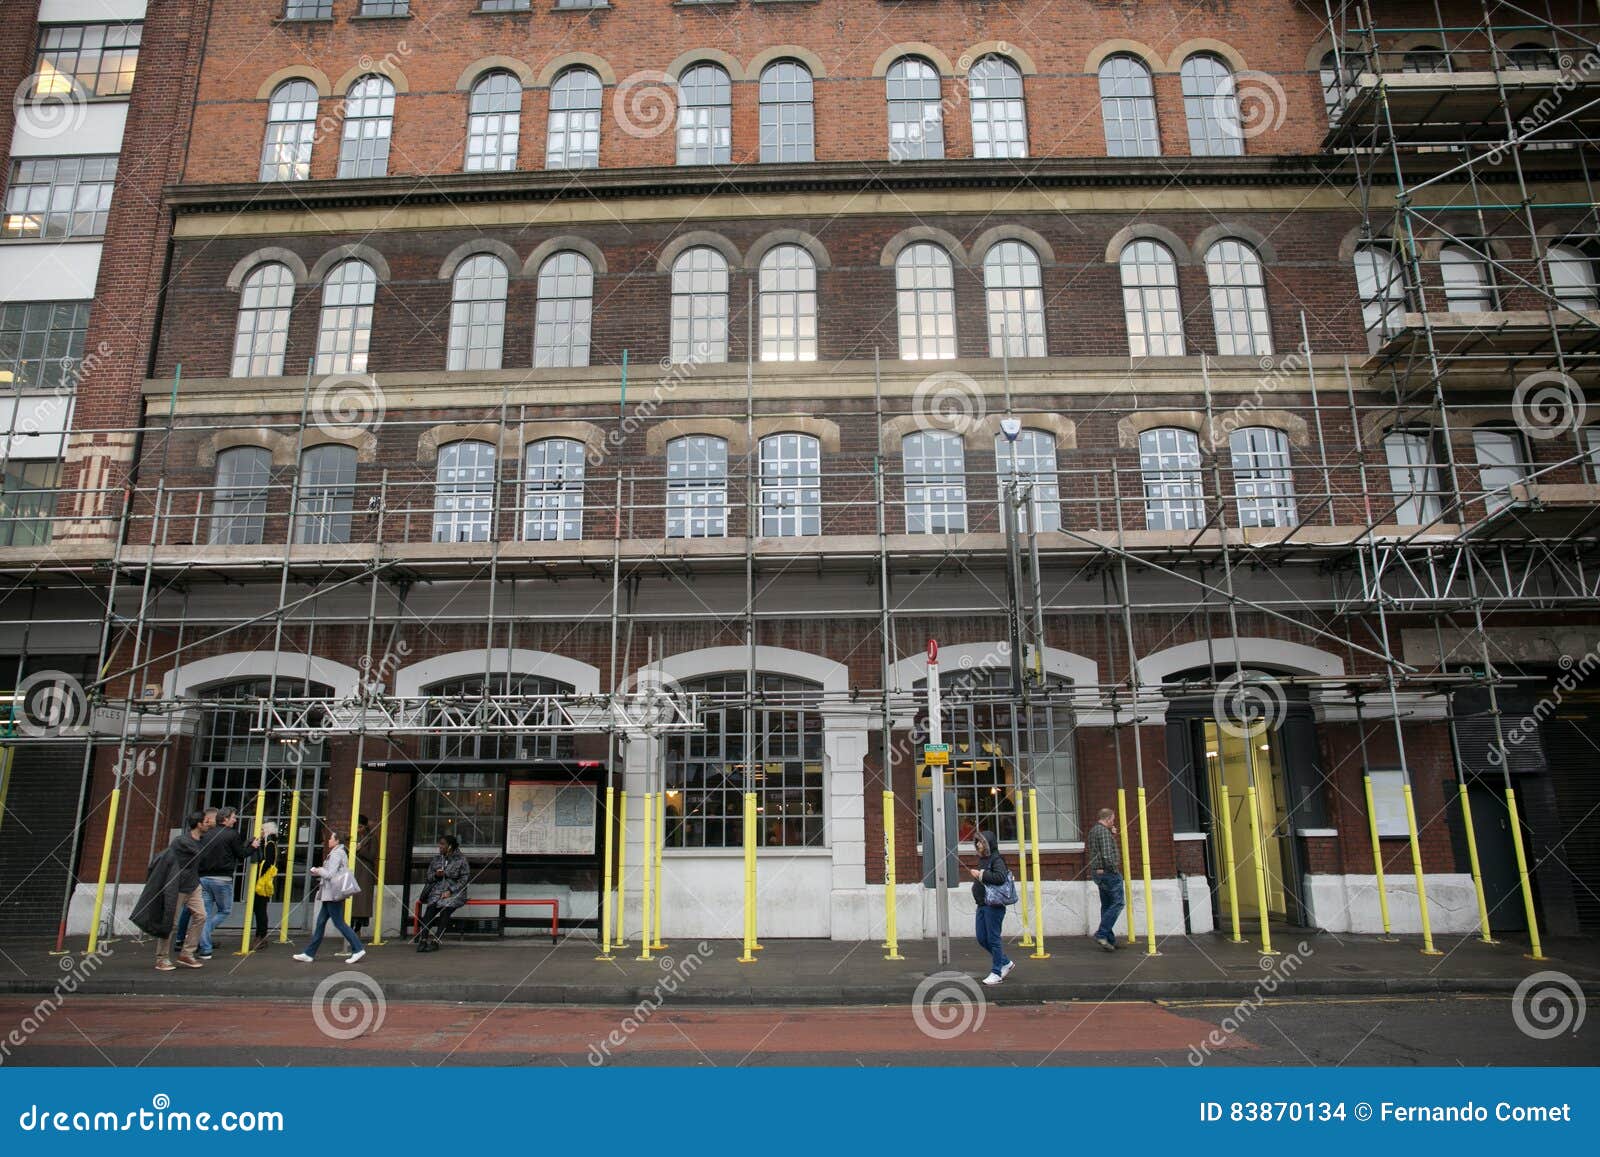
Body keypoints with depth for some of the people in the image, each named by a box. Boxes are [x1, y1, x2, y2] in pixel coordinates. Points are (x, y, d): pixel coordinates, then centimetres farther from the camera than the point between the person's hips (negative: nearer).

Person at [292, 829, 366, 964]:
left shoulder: (336, 854, -15)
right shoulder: (339, 853, 17)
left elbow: (329, 874, -20)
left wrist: (318, 871, -2)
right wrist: (319, 872, 9)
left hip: (333, 894, -10)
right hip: (331, 894, 10)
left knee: (339, 923, -7)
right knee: (321, 922, 11)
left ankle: (358, 949, -5)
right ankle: (309, 954, 16)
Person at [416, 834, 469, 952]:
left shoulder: (461, 859, 3)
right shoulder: (436, 859, 17)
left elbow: (464, 878, -3)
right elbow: (429, 877, 18)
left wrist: (450, 891, -13)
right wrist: (436, 875, -6)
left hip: (454, 891, -3)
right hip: (437, 890, 3)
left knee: (446, 908, -31)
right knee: (431, 907, -27)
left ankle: (436, 941, -34)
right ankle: (423, 939, -35)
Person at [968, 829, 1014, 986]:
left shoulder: (996, 859, -12)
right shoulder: (983, 859, 15)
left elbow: (1000, 877, -28)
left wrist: (980, 874, -20)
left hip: (994, 906, -9)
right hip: (982, 905, 9)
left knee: (993, 939, -2)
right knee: (982, 939, 11)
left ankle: (996, 972, 9)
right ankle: (1006, 963, 26)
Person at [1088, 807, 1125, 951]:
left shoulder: (1093, 831, 16)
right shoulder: (1104, 831, -15)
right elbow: (1107, 854, -23)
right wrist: (1115, 870, -14)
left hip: (1097, 873, 10)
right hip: (1108, 872, -10)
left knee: (1106, 905, 12)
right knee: (1117, 903, -6)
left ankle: (1110, 939, 13)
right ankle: (1101, 934, -13)